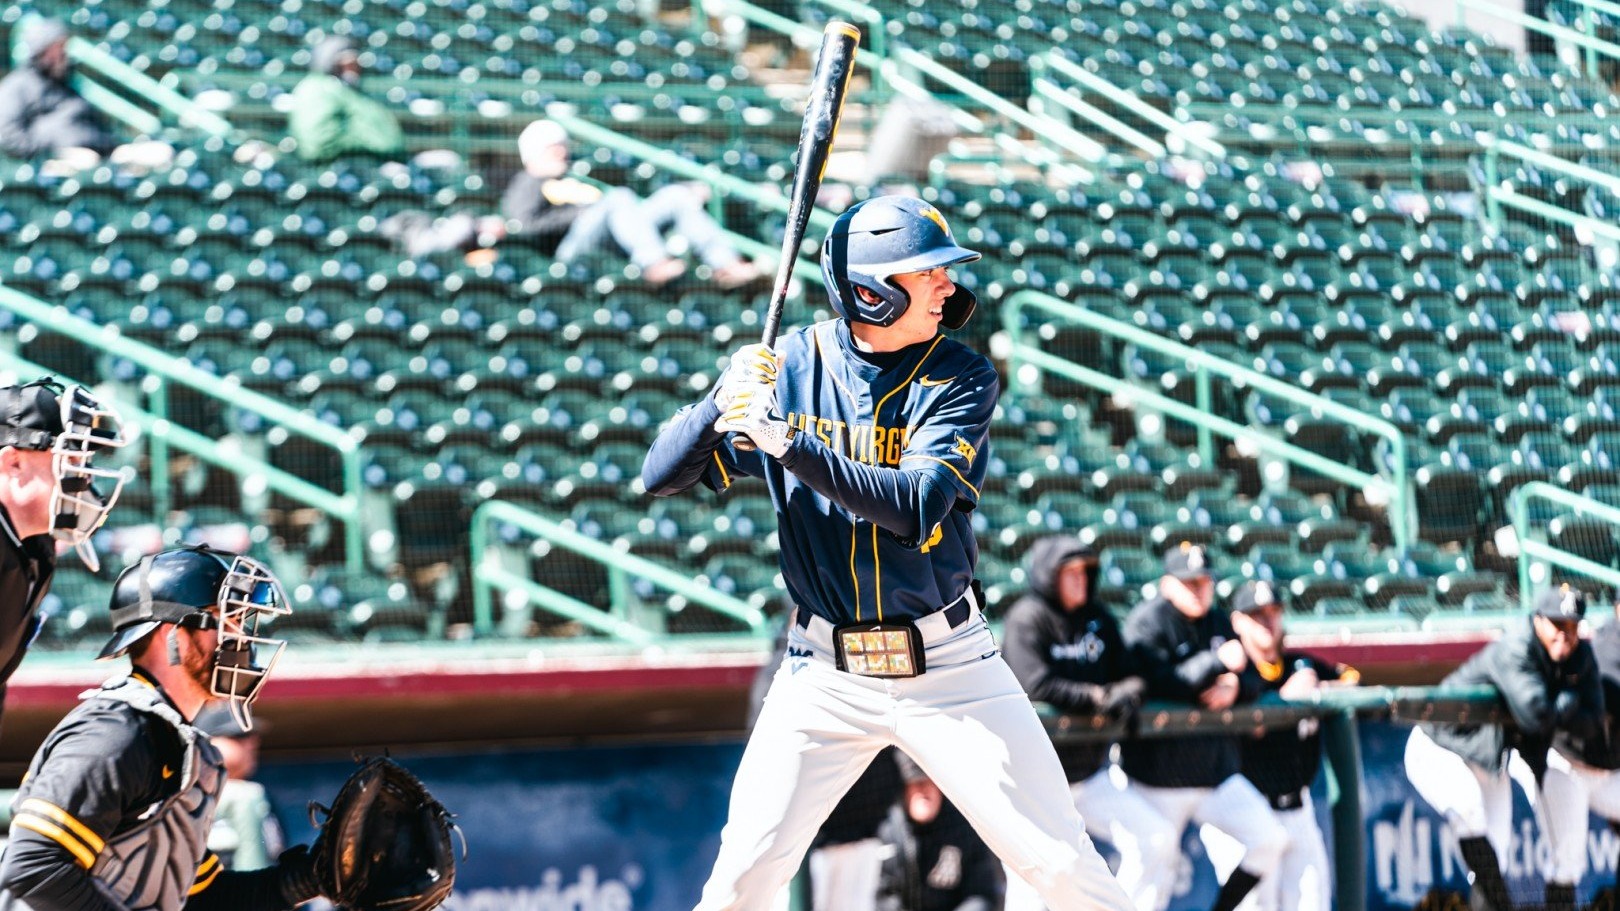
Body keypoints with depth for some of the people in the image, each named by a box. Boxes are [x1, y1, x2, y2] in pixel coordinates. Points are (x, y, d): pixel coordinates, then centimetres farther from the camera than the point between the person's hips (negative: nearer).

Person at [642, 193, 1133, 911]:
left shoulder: (961, 378, -6)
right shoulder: (789, 365, -2)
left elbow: (918, 505, -21)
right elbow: (661, 476, -3)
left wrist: (789, 444, -29)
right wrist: (724, 404, -22)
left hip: (946, 664, -1)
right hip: (825, 673, 1)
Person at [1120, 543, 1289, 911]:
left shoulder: (1220, 623, 13)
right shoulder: (1147, 622, -9)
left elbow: (1254, 685, 12)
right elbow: (1158, 686, -23)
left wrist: (1233, 688, -12)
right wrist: (1218, 662, -28)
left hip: (1217, 768, 6)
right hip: (1162, 777, -6)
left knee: (1271, 840, -1)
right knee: (1155, 877, -6)